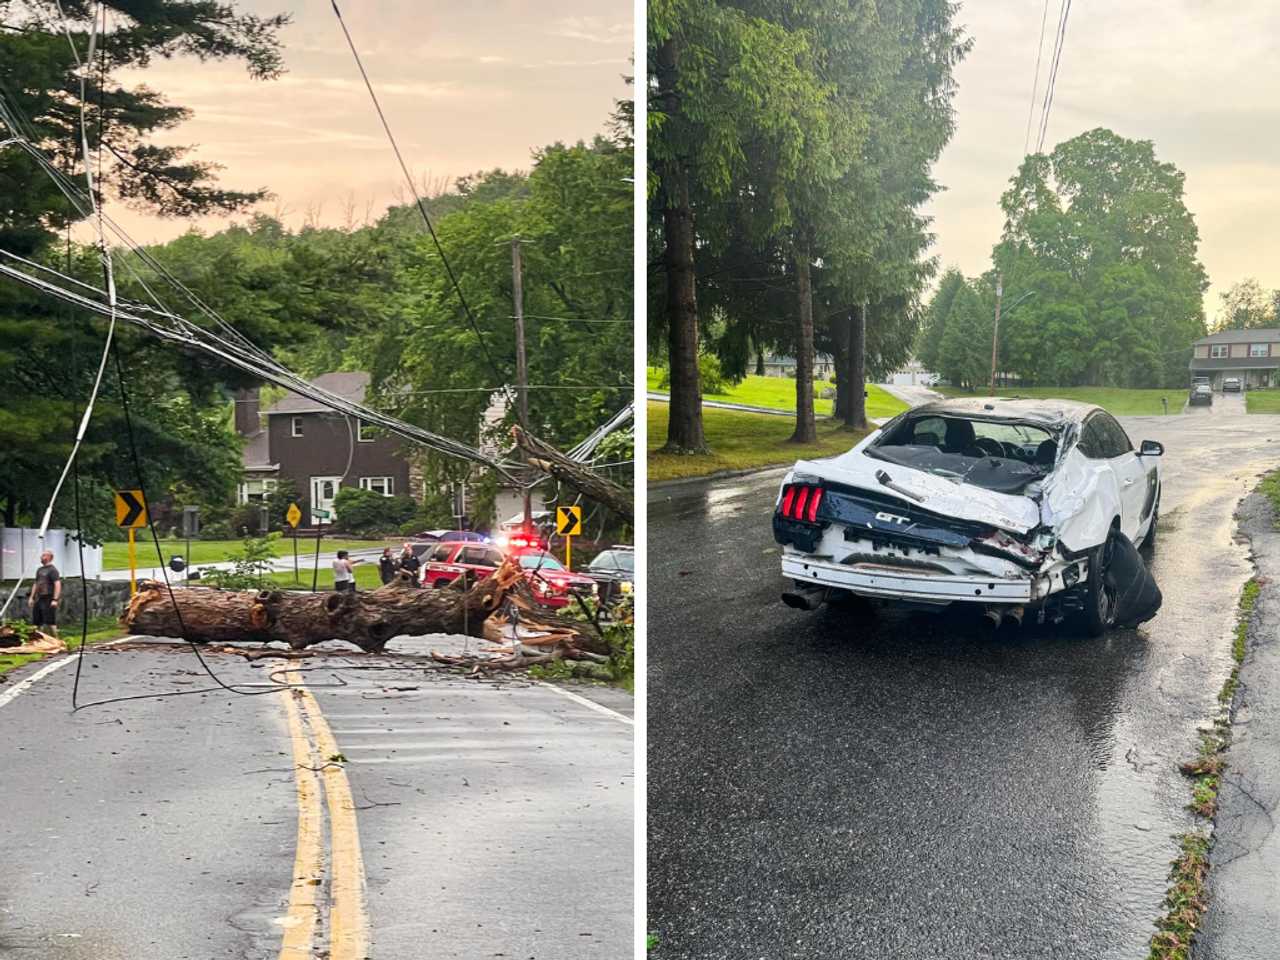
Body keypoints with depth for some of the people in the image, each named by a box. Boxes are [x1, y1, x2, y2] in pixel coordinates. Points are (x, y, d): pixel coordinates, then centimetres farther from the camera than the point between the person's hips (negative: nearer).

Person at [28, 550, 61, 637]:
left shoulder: (52, 570, -9)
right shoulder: (40, 570, 17)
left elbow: (58, 585, -17)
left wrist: (55, 599, -23)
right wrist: (32, 597, 19)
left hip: (48, 600, -8)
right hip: (39, 599, 9)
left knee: (50, 622, -7)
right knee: (37, 622, 10)